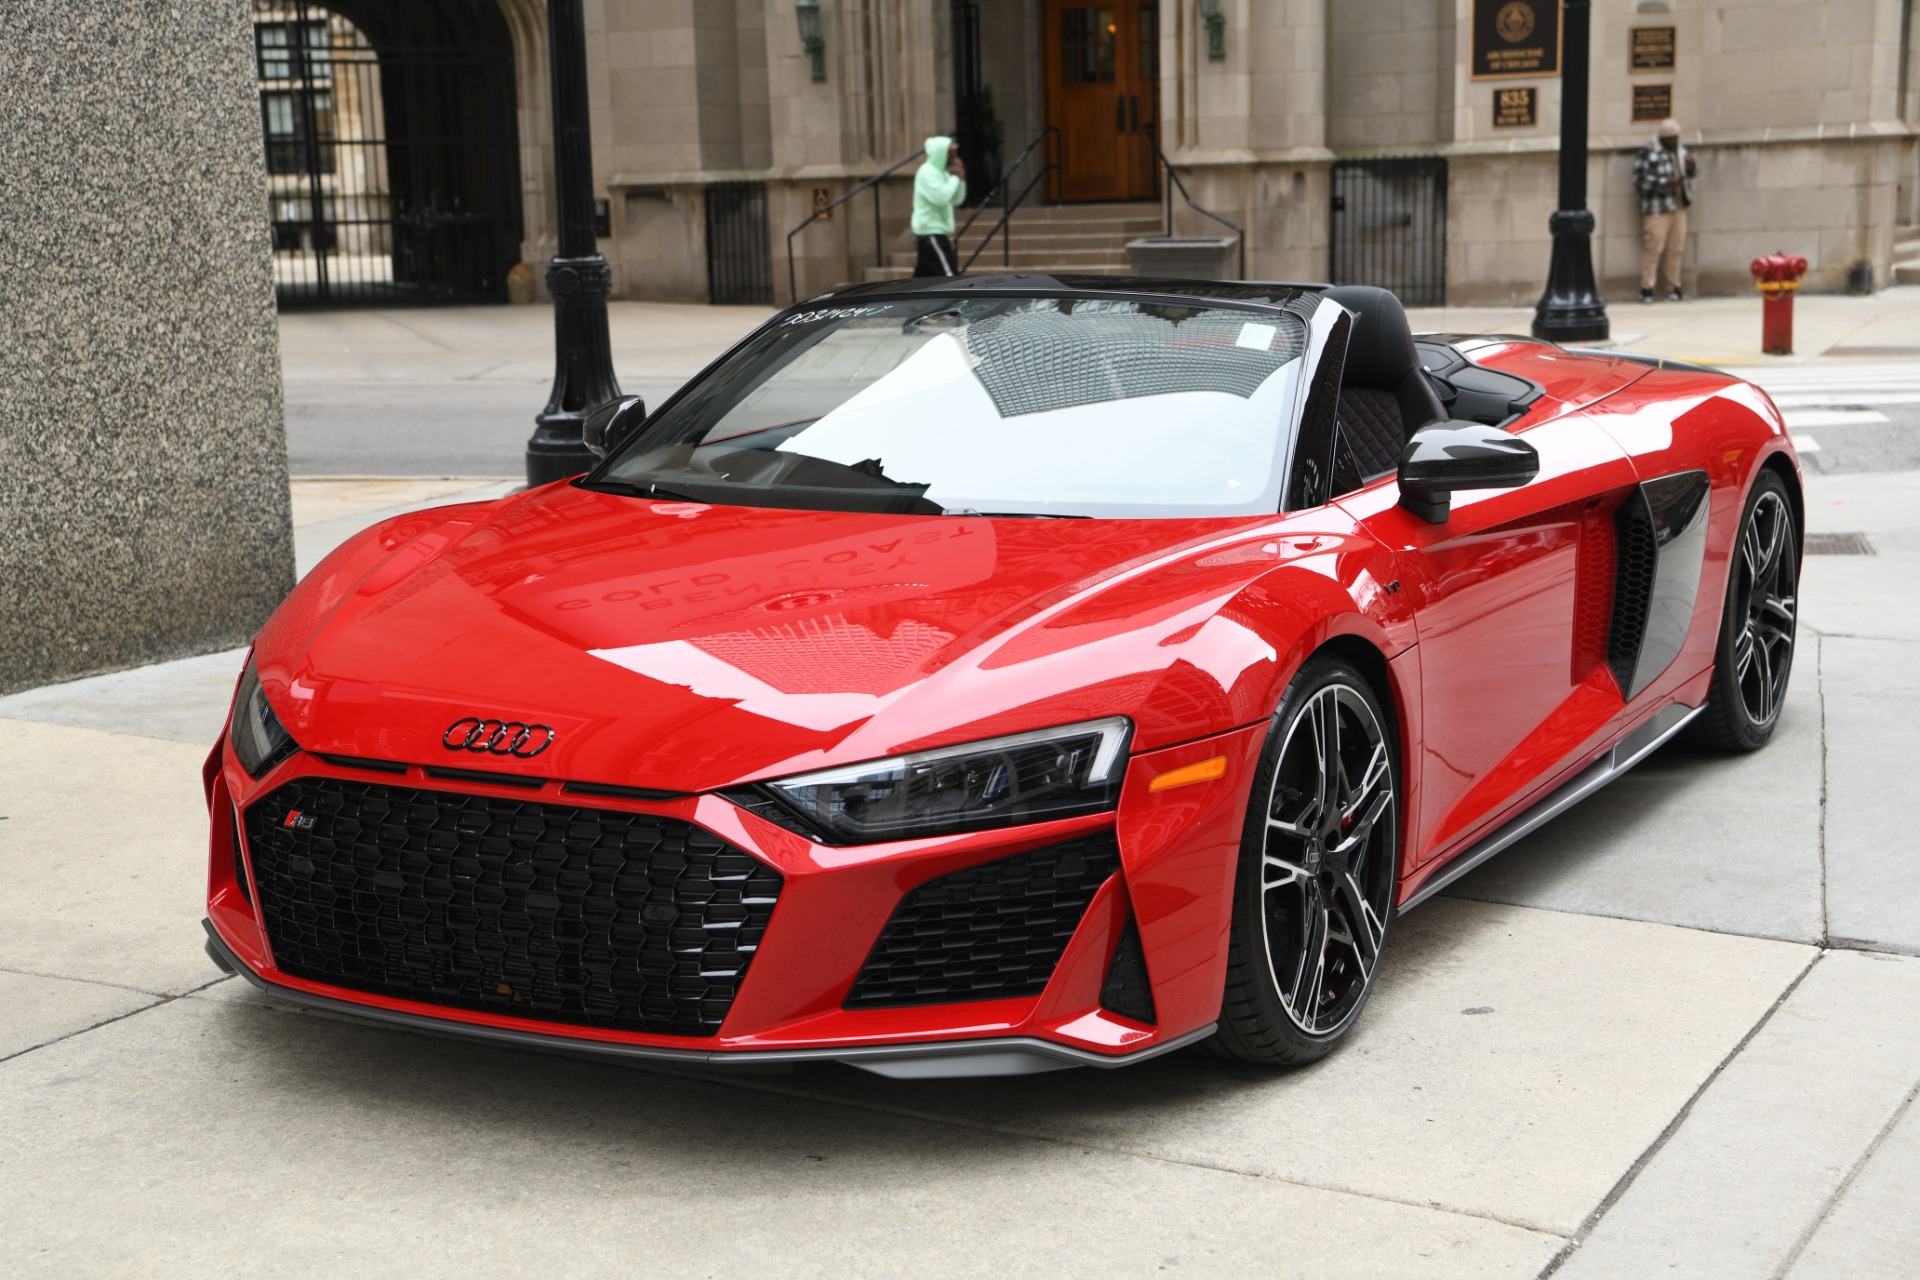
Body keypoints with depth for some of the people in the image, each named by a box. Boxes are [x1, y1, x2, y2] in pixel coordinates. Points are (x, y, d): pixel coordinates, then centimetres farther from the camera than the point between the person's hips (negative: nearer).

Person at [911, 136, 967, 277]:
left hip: (935, 231, 10)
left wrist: (960, 178, 0)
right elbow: (941, 197, -26)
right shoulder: (927, 172, -14)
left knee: (923, 275, 9)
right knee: (950, 274, -12)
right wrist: (955, 177, -14)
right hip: (931, 232, -10)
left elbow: (957, 199, 15)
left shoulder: (941, 172, 15)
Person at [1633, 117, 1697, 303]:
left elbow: (1688, 176, 25)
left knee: (1675, 249, 7)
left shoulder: (1682, 152, 14)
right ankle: (1646, 289, -3)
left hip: (1679, 207, 7)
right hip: (1656, 209, -7)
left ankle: (1674, 288, 13)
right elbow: (1639, 179, -14)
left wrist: (1690, 168, 0)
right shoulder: (1648, 153, -7)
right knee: (1653, 247, -9)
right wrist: (1666, 183, -20)